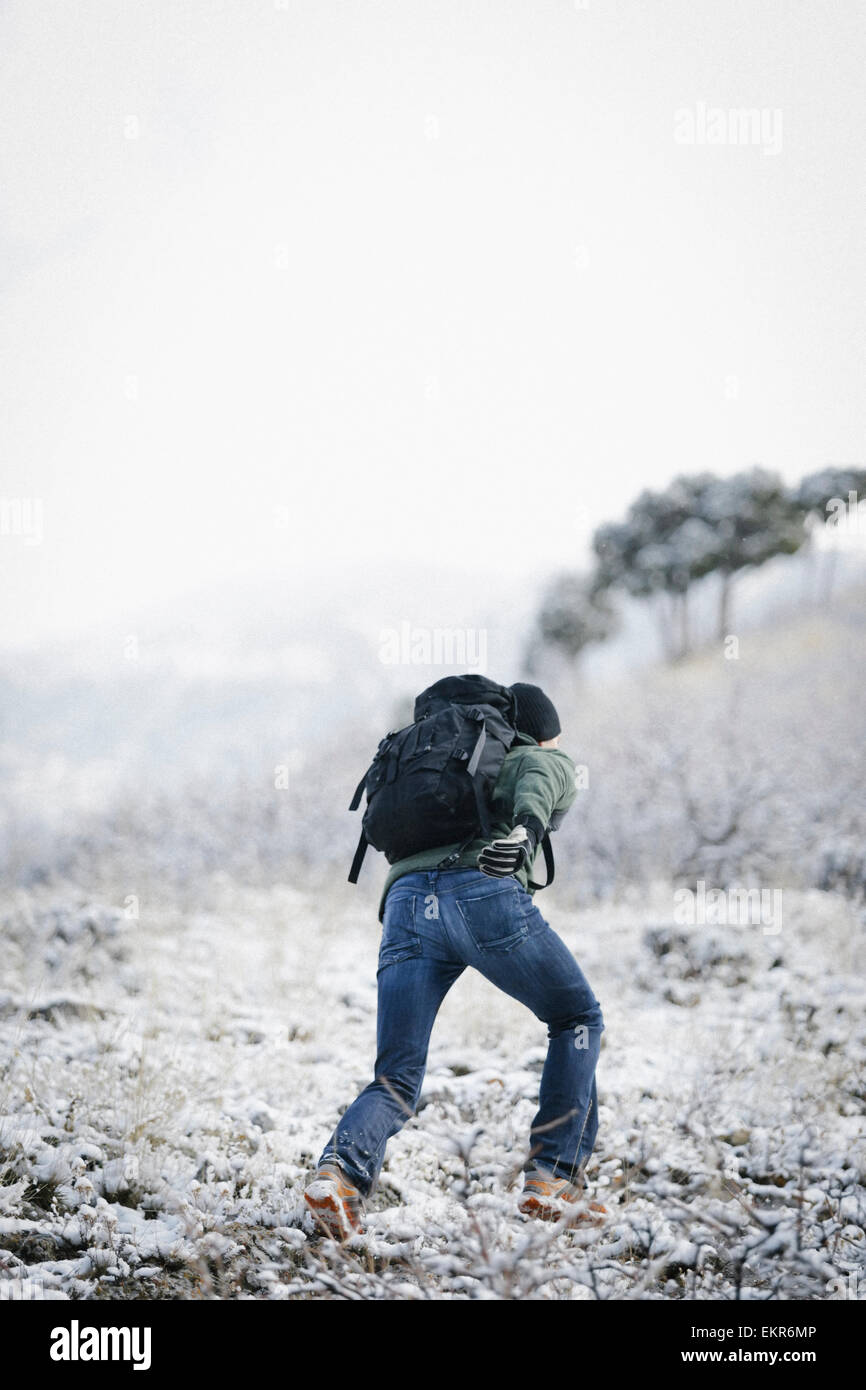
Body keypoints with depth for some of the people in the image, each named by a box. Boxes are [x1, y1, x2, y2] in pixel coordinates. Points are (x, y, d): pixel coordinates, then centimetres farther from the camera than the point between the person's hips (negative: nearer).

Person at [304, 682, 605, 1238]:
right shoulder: (548, 762, 23)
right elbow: (535, 788, -1)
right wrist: (524, 833, -22)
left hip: (405, 899, 5)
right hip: (486, 896, -4)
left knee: (396, 1081, 4)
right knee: (578, 1020, 18)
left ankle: (342, 1169, -25)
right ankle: (553, 1178, 10)